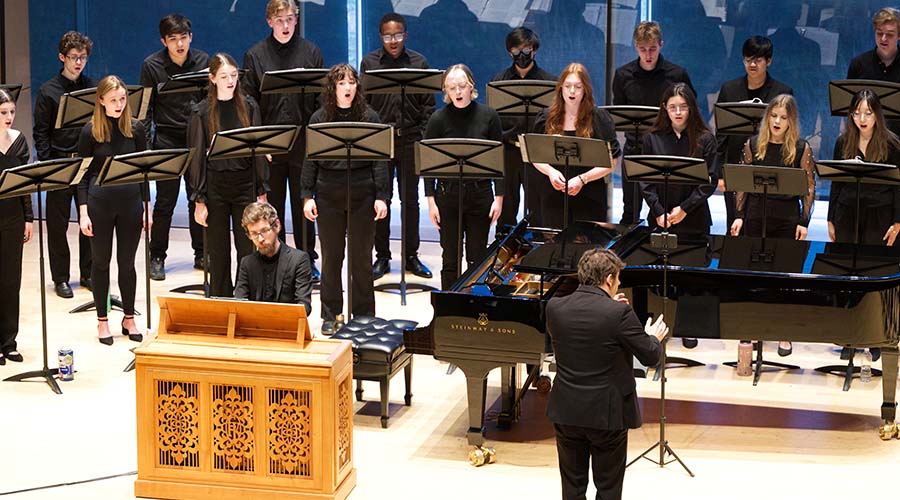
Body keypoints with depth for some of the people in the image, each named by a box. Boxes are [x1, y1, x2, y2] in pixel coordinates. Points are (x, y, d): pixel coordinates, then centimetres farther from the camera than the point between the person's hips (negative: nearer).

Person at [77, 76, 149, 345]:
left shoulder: (135, 129, 2)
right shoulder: (90, 131, -4)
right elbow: (83, 174, -3)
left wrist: (147, 206, 3)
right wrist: (83, 212, -9)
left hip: (131, 201, 2)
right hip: (99, 203, -1)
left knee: (127, 262, 9)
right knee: (101, 262, 9)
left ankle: (129, 318, 23)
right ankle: (102, 320, 19)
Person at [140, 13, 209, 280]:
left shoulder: (202, 61, 1)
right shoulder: (152, 65, -6)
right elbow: (146, 107, -3)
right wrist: (145, 144, -9)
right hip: (167, 140, -2)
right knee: (165, 201, 0)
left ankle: (201, 254, 19)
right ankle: (157, 258, 10)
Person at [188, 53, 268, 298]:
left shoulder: (249, 107, 4)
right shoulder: (201, 112, -2)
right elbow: (197, 157, -2)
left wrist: (262, 191, 2)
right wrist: (199, 200, -7)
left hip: (245, 185, 1)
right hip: (215, 186, -1)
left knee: (248, 250, 2)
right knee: (218, 253, 5)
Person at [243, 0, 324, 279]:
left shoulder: (311, 52, 4)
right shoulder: (255, 55, 3)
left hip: (303, 141, 0)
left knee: (303, 203, 7)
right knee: (272, 204, 7)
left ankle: (306, 257, 17)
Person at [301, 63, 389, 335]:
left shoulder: (369, 117, 3)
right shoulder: (319, 118, 5)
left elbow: (380, 160, 1)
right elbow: (310, 160, 6)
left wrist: (381, 196, -6)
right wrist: (308, 196, -2)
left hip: (362, 193, -1)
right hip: (328, 195, 1)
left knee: (361, 257, 5)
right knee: (331, 257, 7)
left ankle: (364, 316, 15)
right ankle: (331, 316, 16)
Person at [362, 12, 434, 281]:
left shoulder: (418, 62, 5)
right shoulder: (369, 62, 3)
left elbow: (428, 104, 5)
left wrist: (424, 136, -2)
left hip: (410, 139, 0)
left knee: (410, 200, 6)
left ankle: (411, 256, 15)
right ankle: (382, 256, 13)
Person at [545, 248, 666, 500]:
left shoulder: (554, 307, -7)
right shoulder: (620, 313, -20)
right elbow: (650, 357, -12)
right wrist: (654, 337, 13)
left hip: (566, 412, 4)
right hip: (608, 413, -4)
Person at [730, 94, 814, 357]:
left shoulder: (801, 149, -3)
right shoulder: (753, 145, 3)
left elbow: (809, 188, 0)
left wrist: (804, 222, -5)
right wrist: (739, 215, 1)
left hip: (787, 218, -2)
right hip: (756, 215, 2)